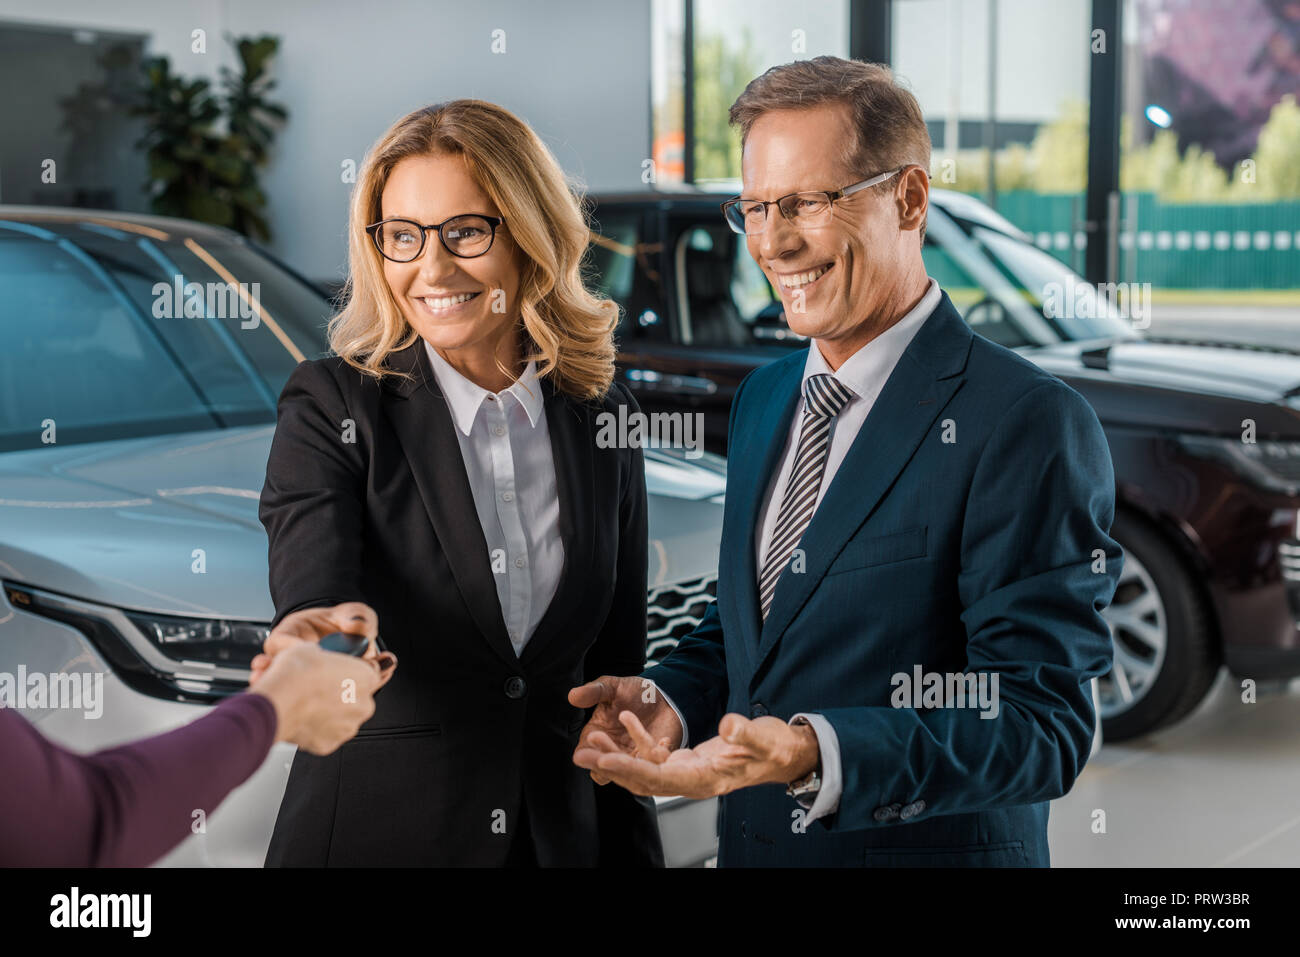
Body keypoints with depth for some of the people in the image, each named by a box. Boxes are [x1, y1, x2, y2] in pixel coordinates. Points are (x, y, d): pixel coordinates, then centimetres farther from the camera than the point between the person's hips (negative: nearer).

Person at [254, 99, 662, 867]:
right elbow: (309, 566, -26)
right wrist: (323, 627, -49)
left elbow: (616, 667, 6)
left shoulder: (602, 416, 1)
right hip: (369, 833, -3)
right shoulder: (332, 407, -8)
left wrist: (633, 858, 4)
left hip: (561, 834, 3)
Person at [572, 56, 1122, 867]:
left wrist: (815, 756, -34)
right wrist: (669, 700, -7)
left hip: (931, 852, -6)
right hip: (746, 845, 7)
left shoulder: (1030, 425, -18)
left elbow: (1042, 720, -22)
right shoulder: (762, 398, 6)